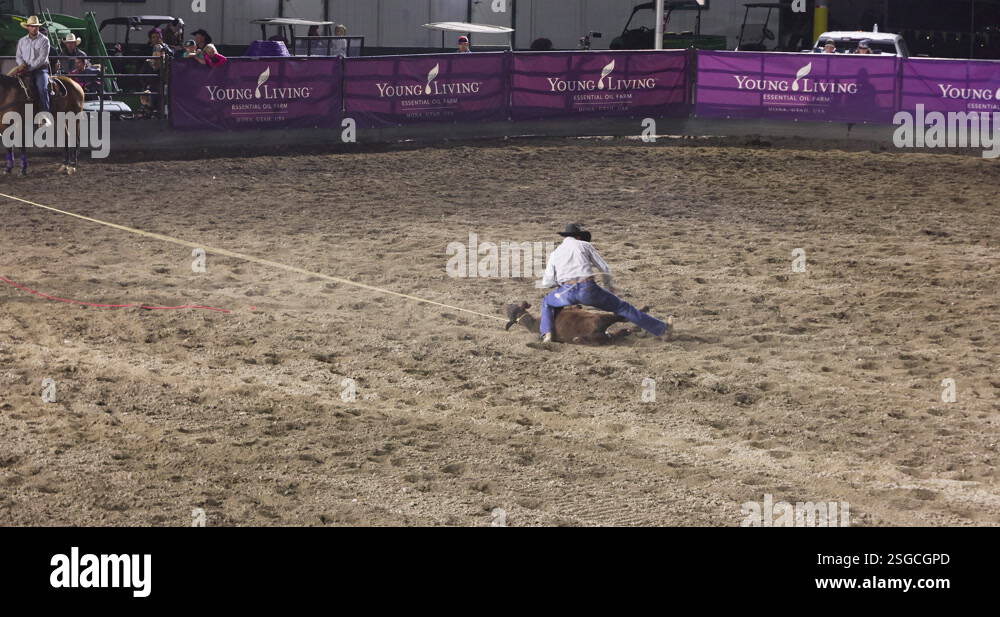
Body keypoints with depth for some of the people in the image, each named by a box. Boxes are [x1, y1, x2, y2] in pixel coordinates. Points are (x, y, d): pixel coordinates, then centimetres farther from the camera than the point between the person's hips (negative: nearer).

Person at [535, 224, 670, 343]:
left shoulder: (555, 254, 21)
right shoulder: (584, 245, 16)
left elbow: (546, 283, 16)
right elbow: (604, 268, 15)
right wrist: (609, 285, 34)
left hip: (567, 293, 1)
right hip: (588, 289, -1)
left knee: (547, 303, 35)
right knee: (621, 307, 14)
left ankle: (546, 333, 10)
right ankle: (660, 329, 18)